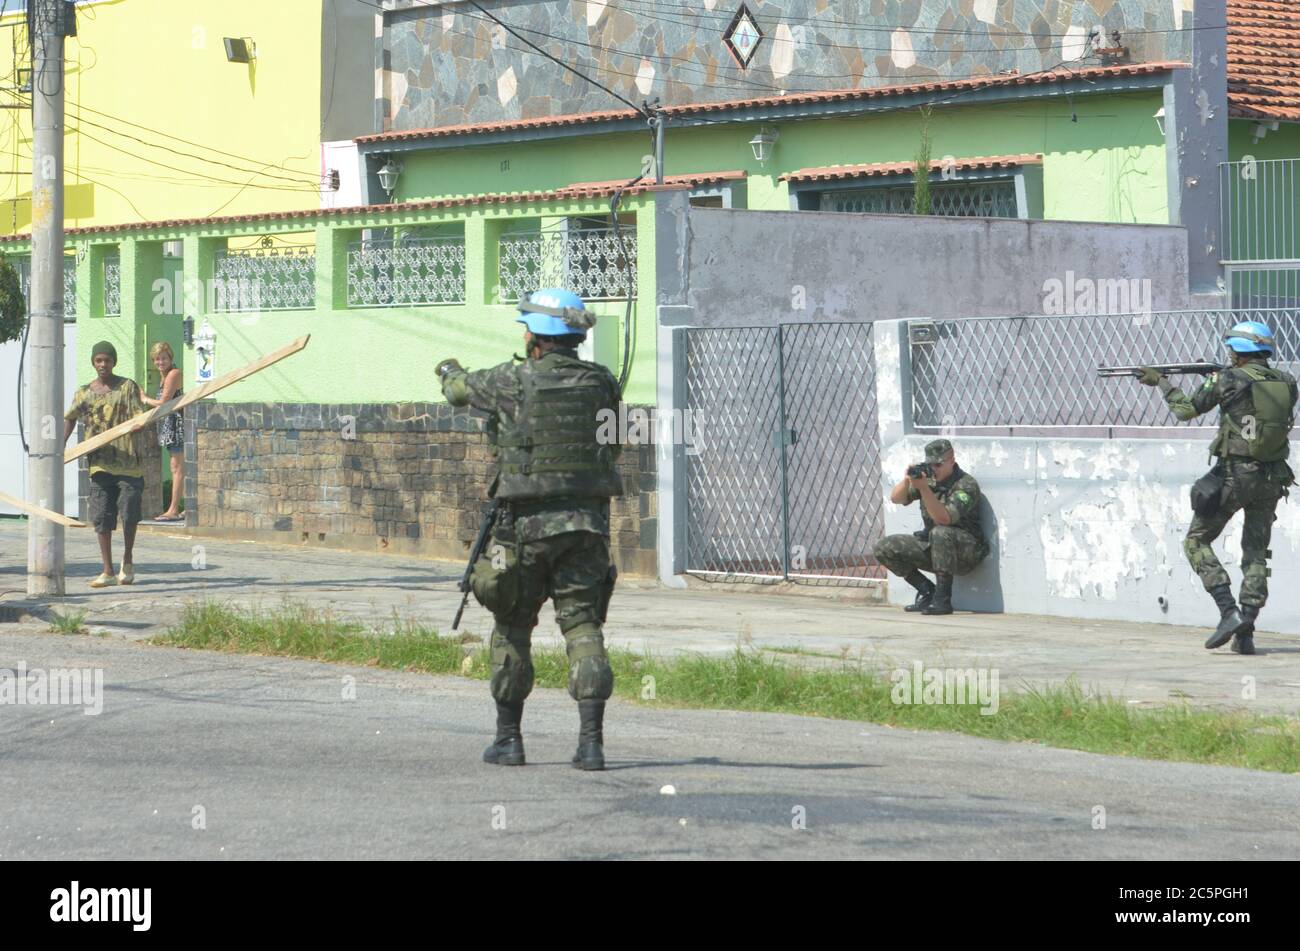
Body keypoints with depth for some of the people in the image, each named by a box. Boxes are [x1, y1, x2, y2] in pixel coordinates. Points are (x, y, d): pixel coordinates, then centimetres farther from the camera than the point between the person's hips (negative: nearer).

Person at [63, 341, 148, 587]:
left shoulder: (128, 387, 1)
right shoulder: (84, 393, 11)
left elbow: (139, 419, -6)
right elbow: (70, 418, 26)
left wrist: (134, 427, -28)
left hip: (128, 461, -3)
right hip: (100, 463, 3)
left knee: (129, 513, -5)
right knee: (102, 517, 0)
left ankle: (127, 561, 20)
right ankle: (107, 571, 4)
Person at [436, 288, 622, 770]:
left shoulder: (513, 381, -6)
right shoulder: (601, 382, 2)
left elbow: (460, 388, 13)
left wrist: (449, 370, 37)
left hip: (527, 522, -2)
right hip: (588, 521, 2)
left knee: (512, 627, 12)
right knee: (583, 623, 1)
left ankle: (508, 737, 17)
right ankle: (591, 739, -11)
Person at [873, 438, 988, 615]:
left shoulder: (966, 485, -18)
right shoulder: (928, 478, 3)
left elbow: (943, 518, -31)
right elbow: (896, 498, -1)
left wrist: (924, 488, -38)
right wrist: (907, 480, -20)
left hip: (966, 552, -7)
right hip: (934, 547, 7)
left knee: (940, 533, -39)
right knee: (884, 548, -5)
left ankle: (943, 599, -31)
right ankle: (927, 591, 4)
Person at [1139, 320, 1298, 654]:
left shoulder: (1230, 380, -9)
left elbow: (1186, 410, 0)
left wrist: (1161, 382, 15)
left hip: (1234, 475, -5)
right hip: (1272, 478, 5)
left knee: (1196, 542, 8)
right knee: (1256, 554, 12)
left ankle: (1229, 612, -6)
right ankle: (1245, 631, 3)